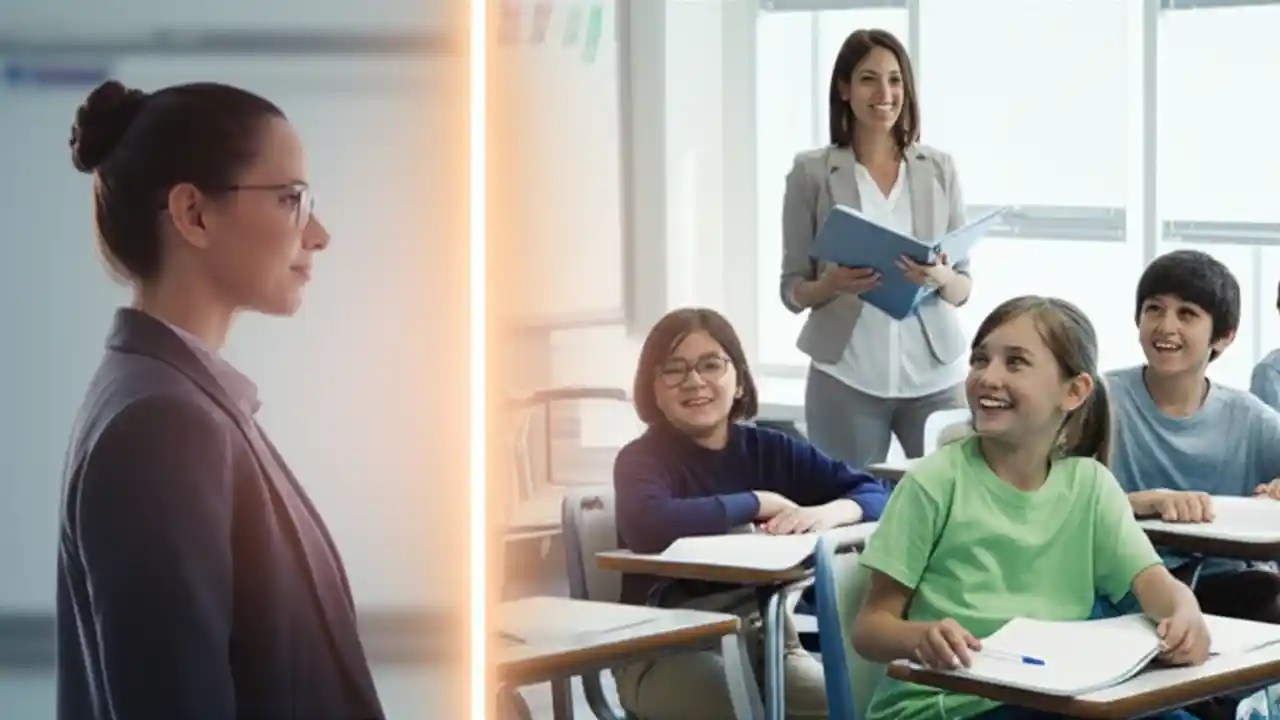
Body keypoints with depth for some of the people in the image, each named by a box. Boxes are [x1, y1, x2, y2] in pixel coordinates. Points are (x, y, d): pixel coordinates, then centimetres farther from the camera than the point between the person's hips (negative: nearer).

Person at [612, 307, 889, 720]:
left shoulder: (770, 450, 7)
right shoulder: (642, 458, -6)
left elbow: (876, 494, 5)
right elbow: (647, 525, -29)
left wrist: (828, 513, -19)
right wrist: (760, 503, -18)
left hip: (764, 635, 5)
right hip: (667, 650, -4)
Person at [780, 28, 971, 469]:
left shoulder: (939, 169, 6)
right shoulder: (812, 172, 1)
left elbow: (962, 288, 9)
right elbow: (792, 289, 4)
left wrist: (940, 278, -13)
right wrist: (833, 284, -16)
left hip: (934, 373, 2)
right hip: (846, 377, -2)